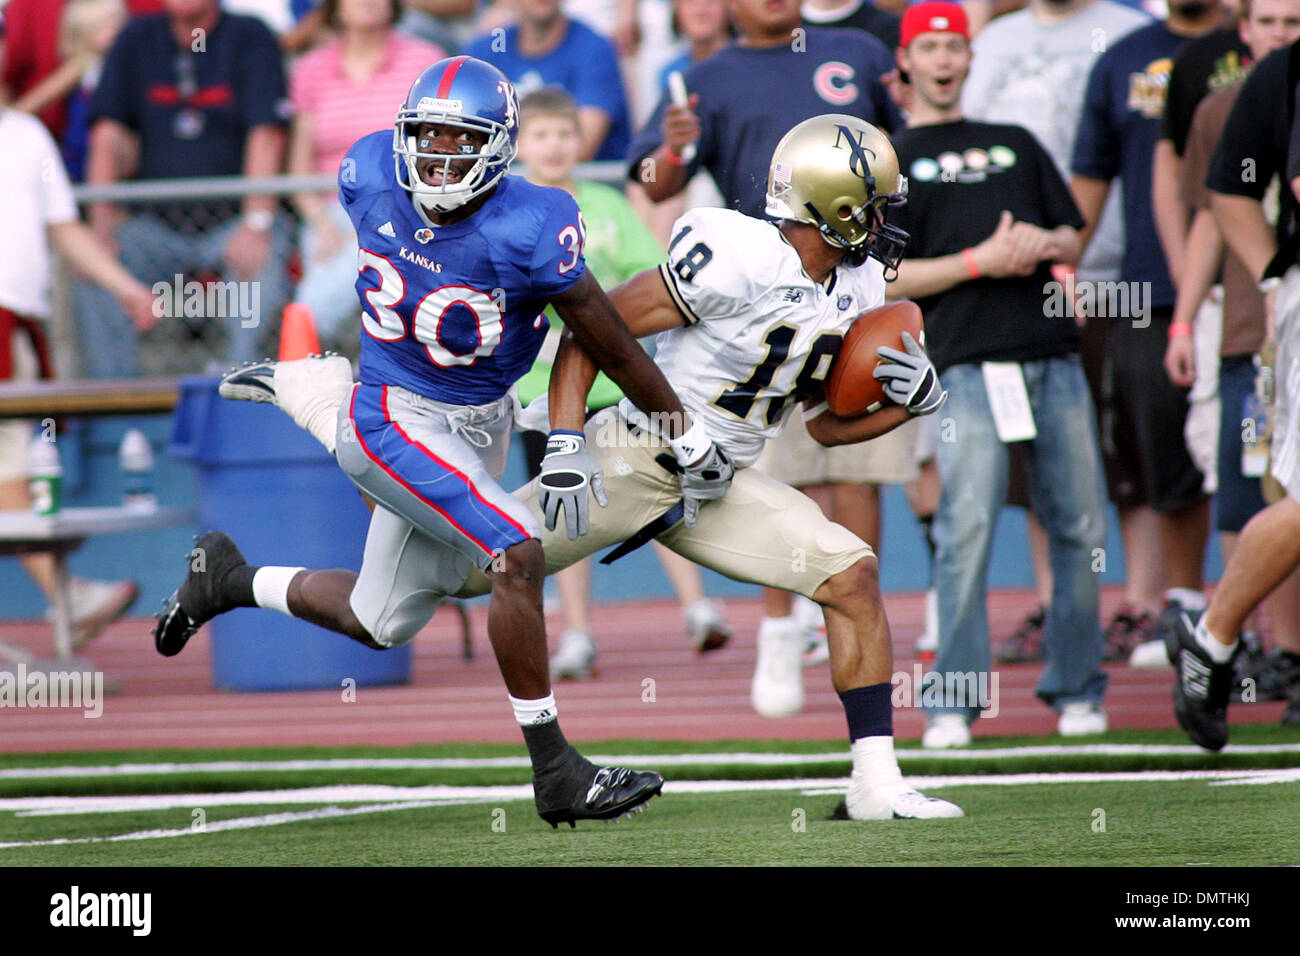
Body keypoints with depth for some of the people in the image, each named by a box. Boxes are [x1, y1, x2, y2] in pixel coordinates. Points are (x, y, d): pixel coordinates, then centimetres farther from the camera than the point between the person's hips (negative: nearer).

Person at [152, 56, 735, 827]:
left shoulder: (527, 231, -21)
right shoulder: (373, 177, -15)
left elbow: (609, 344, -11)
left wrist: (689, 440, -4)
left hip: (480, 428, 3)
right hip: (394, 422, -3)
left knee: (379, 624, 14)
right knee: (519, 553, -22)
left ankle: (229, 579, 40)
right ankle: (555, 772, -13)